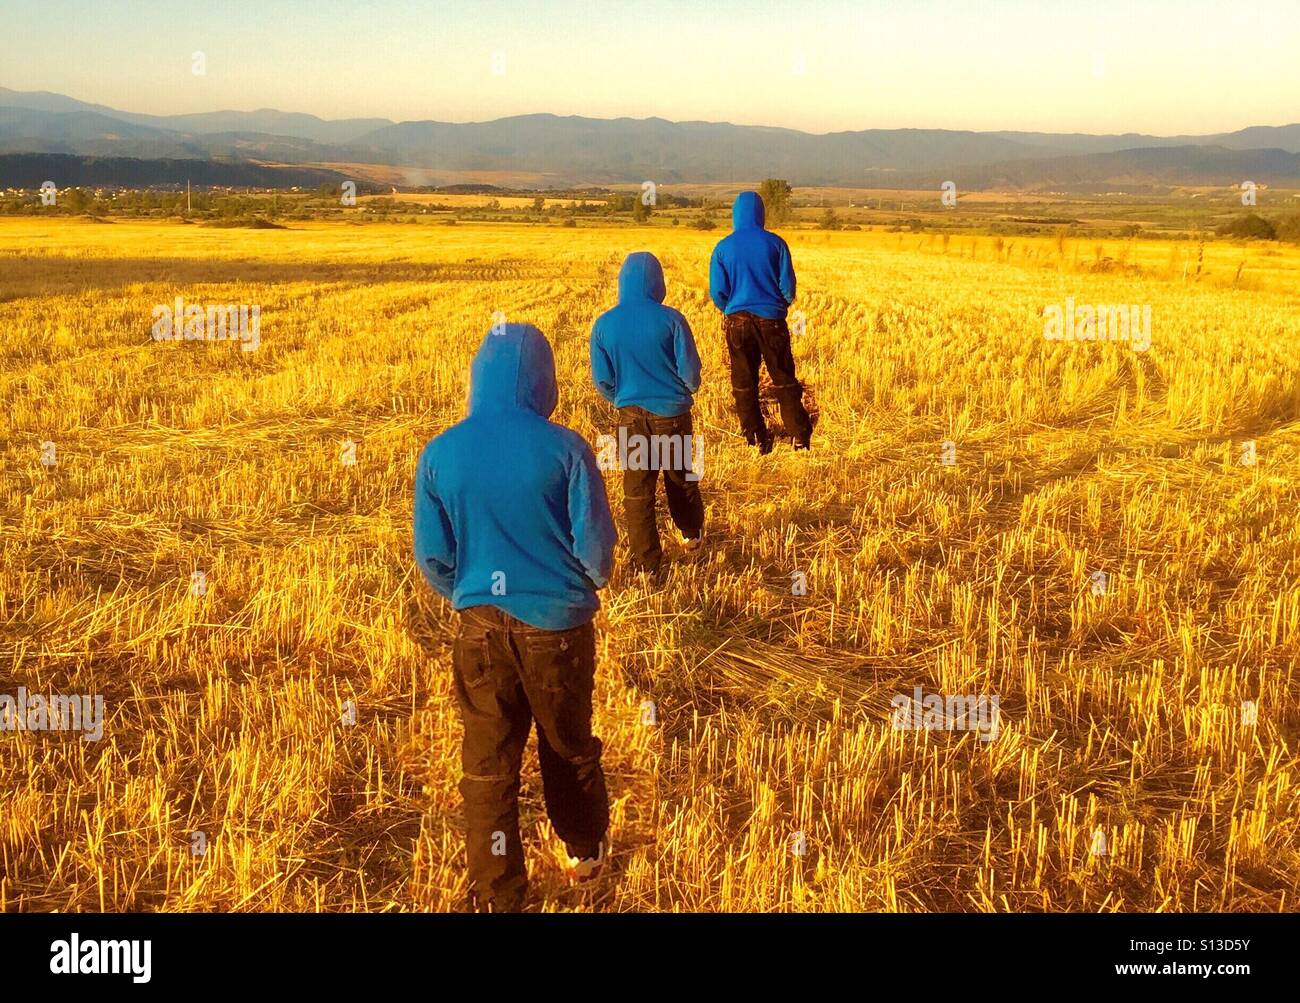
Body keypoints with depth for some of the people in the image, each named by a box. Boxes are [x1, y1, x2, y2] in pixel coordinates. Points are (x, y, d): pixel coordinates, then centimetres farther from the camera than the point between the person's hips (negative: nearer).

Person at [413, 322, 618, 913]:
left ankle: (496, 897, 20)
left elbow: (431, 556, -1)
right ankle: (586, 853, 41)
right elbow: (595, 547, -10)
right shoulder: (563, 447, -14)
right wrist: (587, 584, 12)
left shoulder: (440, 454, -7)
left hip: (481, 626, 1)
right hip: (557, 624, -1)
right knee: (569, 747, 21)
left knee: (487, 765, 11)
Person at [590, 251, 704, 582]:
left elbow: (601, 379, -2)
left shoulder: (603, 324, -7)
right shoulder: (670, 319, -13)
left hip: (630, 415, 0)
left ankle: (648, 566, 9)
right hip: (671, 413, 0)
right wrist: (688, 390, 14)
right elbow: (690, 369, -9)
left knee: (637, 490, 7)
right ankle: (693, 535, 42)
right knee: (680, 477, 21)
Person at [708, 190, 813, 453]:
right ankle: (800, 436, 10)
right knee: (784, 380, 10)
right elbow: (787, 285, -4)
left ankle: (756, 439, 12)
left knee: (743, 383, 10)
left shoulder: (723, 247, -3)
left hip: (737, 321, 0)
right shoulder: (775, 243, -5)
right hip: (771, 320, 0)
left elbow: (717, 291, -3)